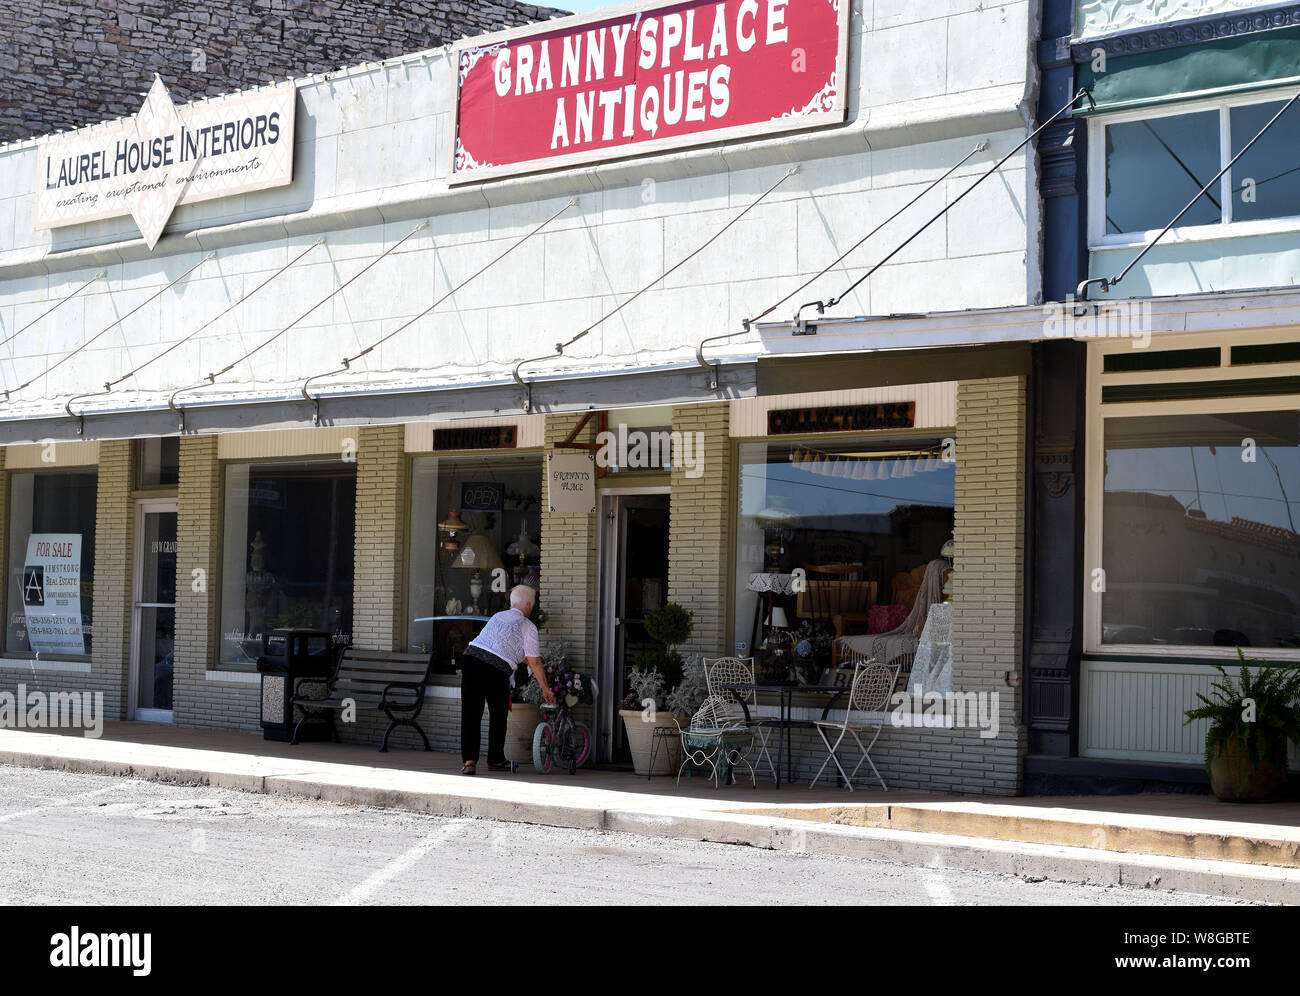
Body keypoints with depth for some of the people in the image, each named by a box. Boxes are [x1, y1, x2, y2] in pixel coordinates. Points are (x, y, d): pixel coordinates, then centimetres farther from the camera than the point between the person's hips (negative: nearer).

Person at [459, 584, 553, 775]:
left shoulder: (498, 617, 25)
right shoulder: (528, 627, 6)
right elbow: (534, 662, 4)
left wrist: (536, 660, 44)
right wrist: (545, 688, 12)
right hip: (496, 669, -4)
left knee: (470, 714, 2)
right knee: (498, 715, 15)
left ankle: (469, 760, -8)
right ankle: (496, 760, 23)